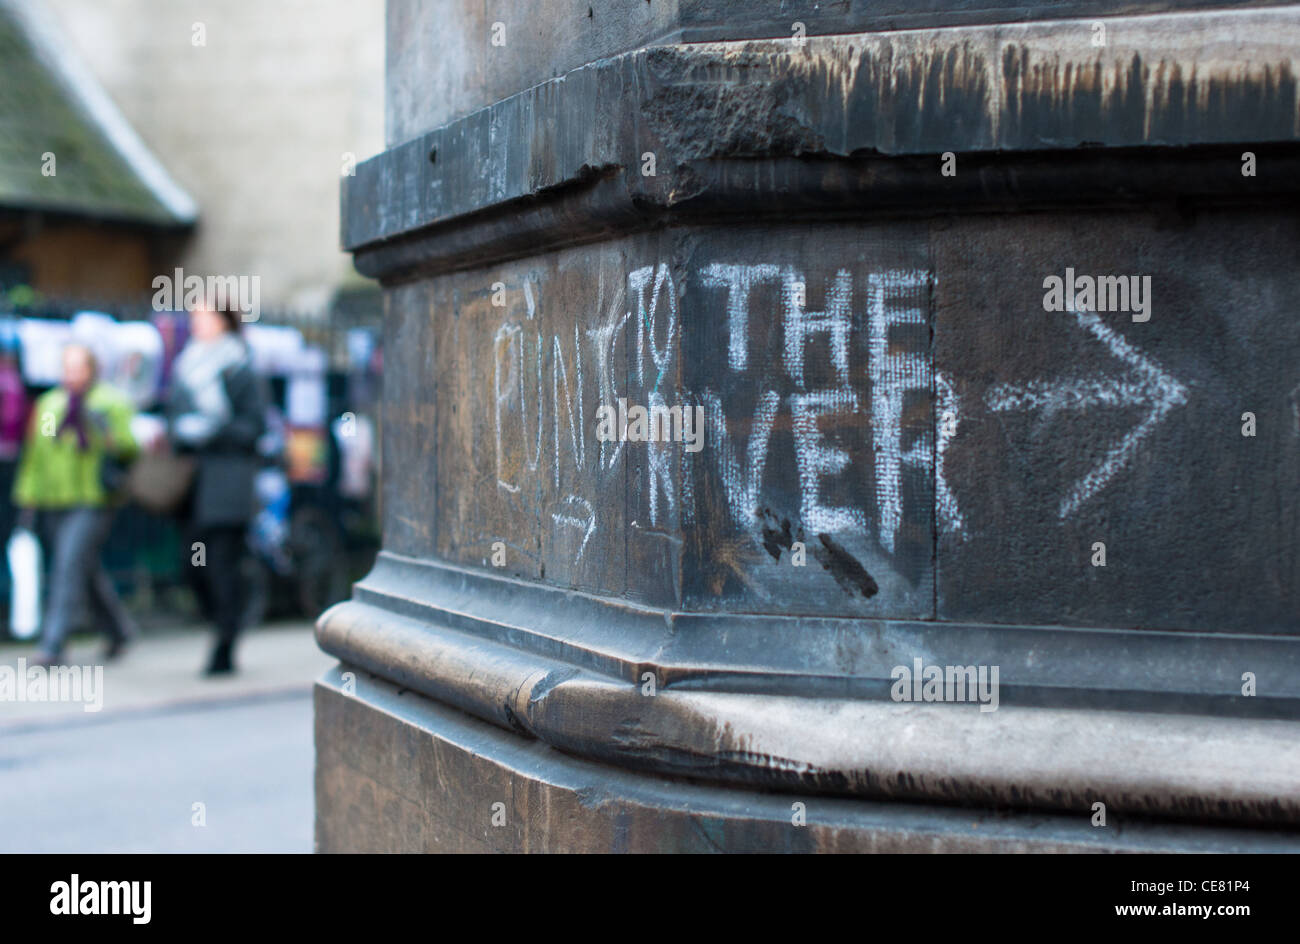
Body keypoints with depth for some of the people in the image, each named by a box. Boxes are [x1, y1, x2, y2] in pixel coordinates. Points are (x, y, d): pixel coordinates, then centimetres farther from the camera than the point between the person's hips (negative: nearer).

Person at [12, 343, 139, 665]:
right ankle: (119, 629, 33)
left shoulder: (112, 403, -1)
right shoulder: (49, 404, 13)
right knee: (88, 571, 14)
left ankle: (53, 645, -16)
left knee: (69, 567, -16)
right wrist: (27, 500, 14)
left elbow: (131, 449, -6)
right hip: (53, 504, 6)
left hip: (92, 505, -6)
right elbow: (34, 455, 17)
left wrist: (109, 436, -26)